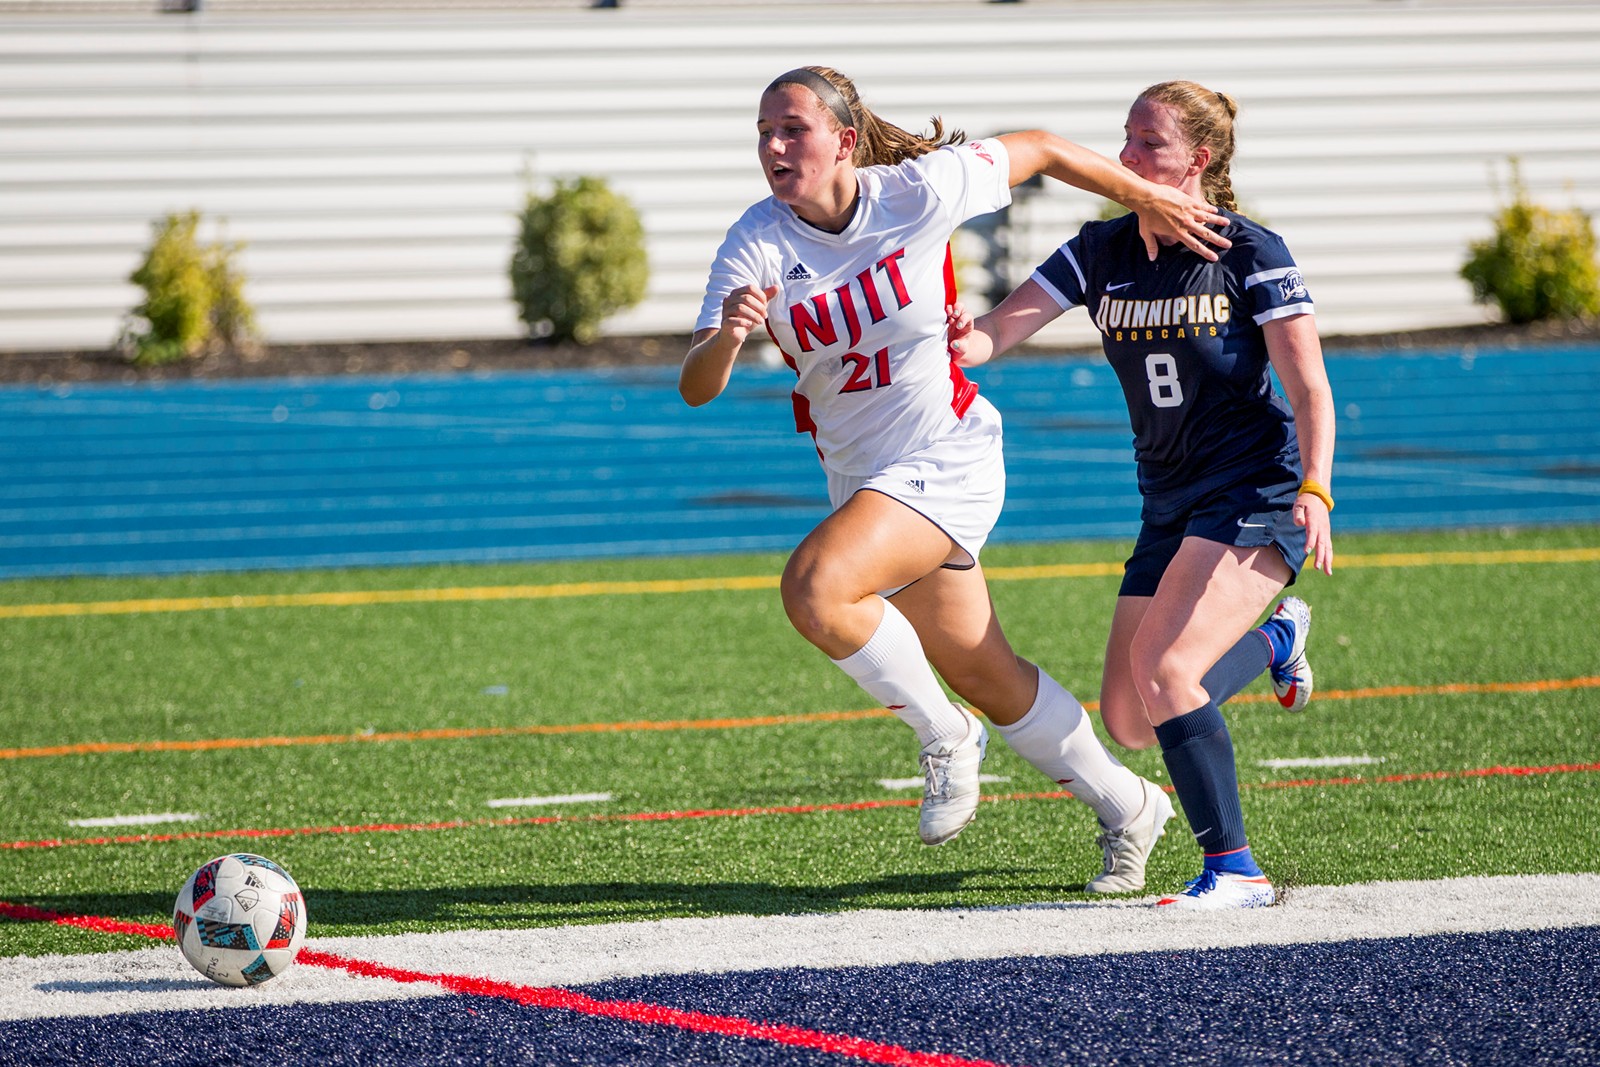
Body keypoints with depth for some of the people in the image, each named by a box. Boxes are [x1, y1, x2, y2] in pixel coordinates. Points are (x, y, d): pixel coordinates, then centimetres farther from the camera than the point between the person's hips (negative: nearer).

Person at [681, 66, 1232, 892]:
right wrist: (726, 338, -41)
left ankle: (945, 734, -6)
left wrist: (1144, 197, 11)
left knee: (814, 588, -28)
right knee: (986, 678, 13)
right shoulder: (756, 246, -12)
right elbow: (696, 389, -19)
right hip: (861, 476, 5)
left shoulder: (920, 193, -17)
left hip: (946, 460, -5)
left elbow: (1038, 150, 0)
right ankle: (1128, 808, 33)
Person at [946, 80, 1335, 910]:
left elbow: (1308, 385, -9)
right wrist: (966, 341, -30)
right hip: (1170, 502, 6)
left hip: (1256, 492, -6)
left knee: (1162, 665, -26)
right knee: (1127, 721, 6)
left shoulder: (1249, 252, -9)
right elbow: (1002, 327, -6)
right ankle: (1274, 639, 35)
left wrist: (1315, 490, -23)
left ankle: (1234, 872, -17)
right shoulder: (1103, 251, 4)